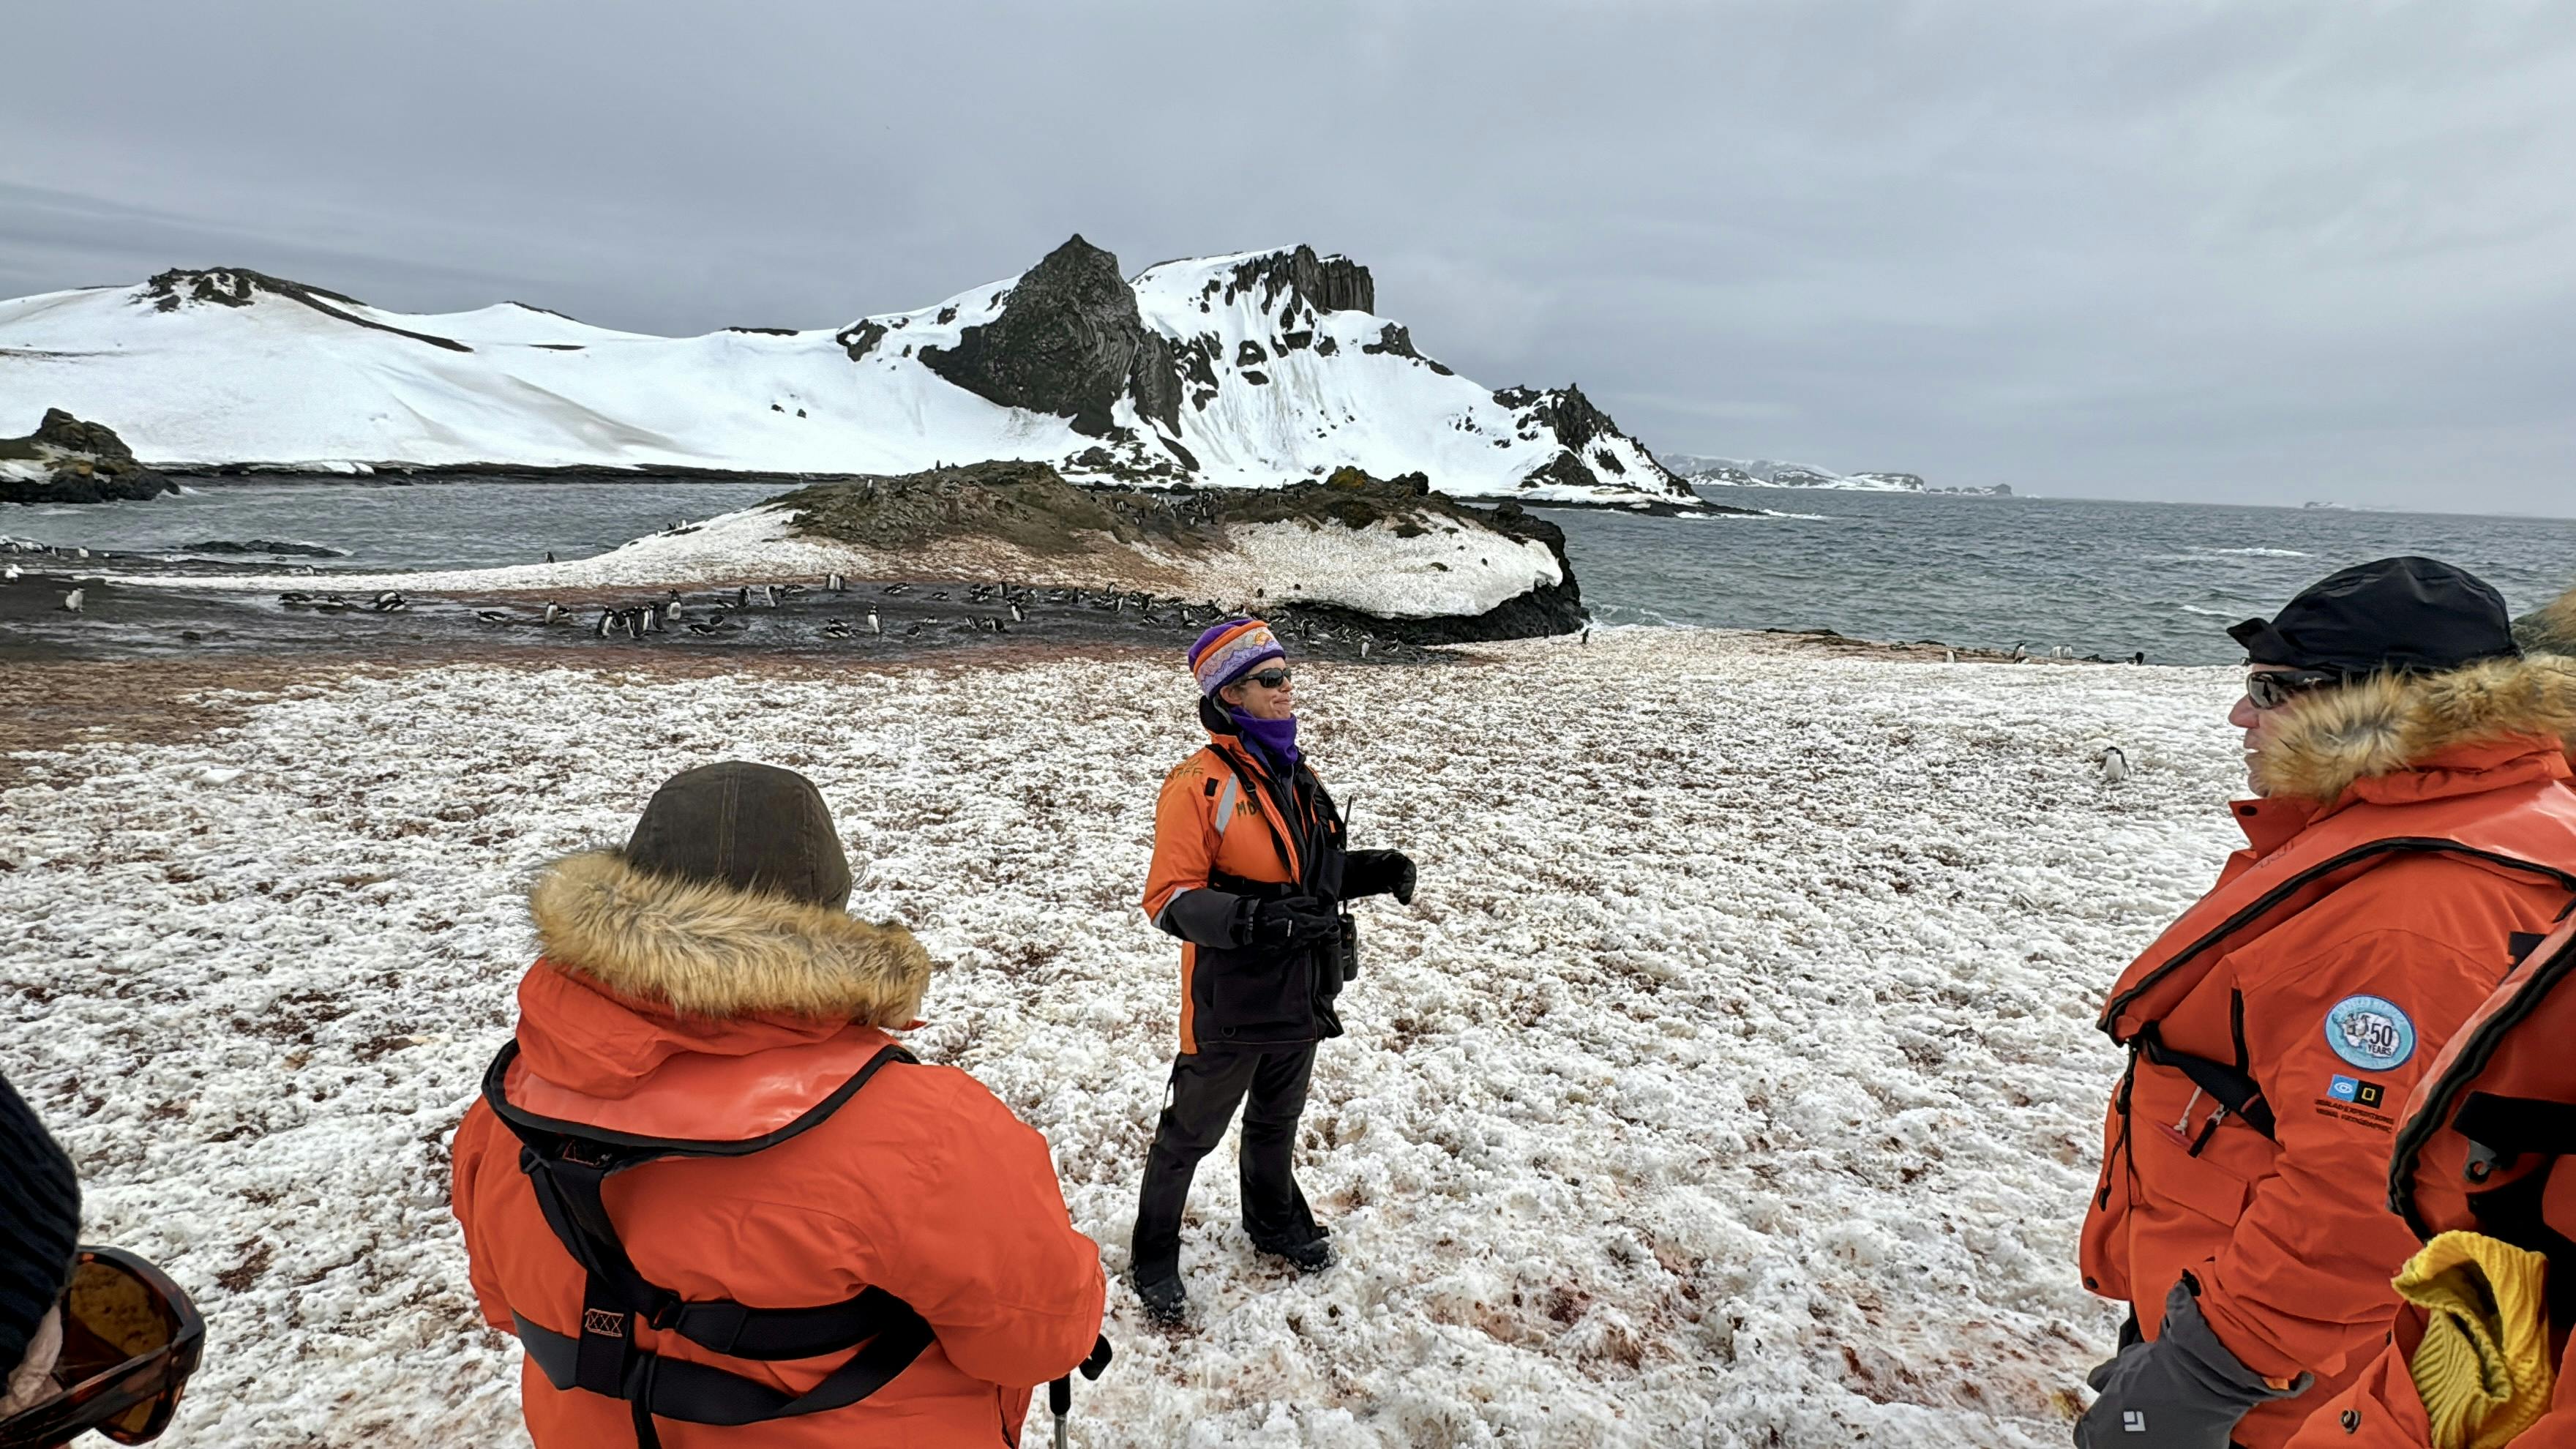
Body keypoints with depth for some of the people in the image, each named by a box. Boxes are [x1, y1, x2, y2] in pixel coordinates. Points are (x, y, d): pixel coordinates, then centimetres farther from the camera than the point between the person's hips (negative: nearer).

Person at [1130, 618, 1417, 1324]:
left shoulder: (1295, 774, 5)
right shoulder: (1201, 784, -20)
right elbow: (1169, 899, -23)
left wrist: (1375, 870, -2)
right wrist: (1255, 919, -37)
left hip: (1301, 993, 7)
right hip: (1231, 1002, -7)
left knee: (1278, 1118, 28)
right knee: (1191, 1132, 13)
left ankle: (1274, 1219, 53)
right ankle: (1153, 1258, 36)